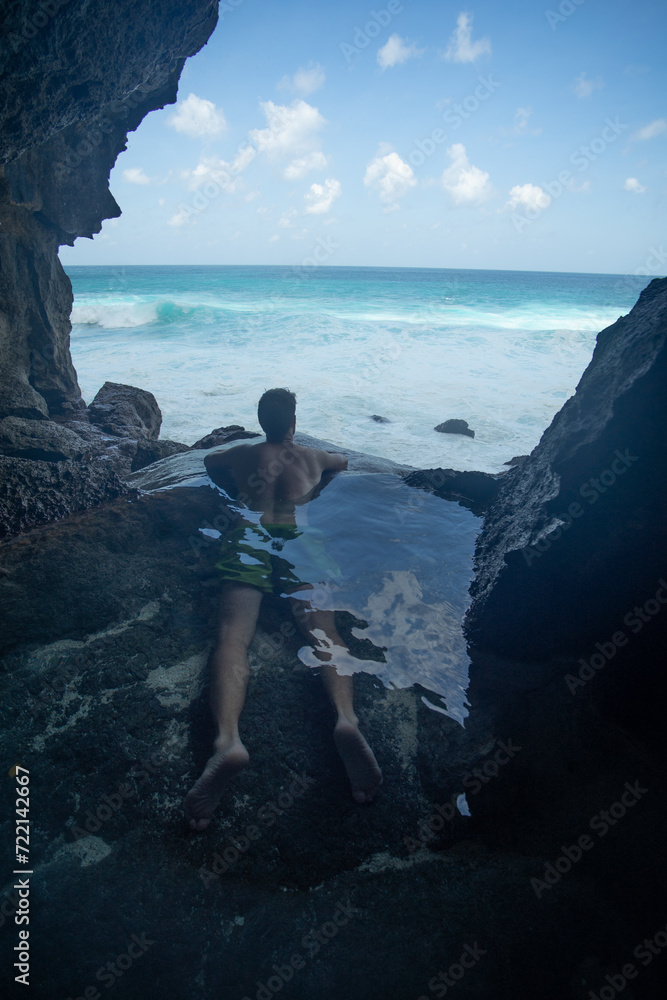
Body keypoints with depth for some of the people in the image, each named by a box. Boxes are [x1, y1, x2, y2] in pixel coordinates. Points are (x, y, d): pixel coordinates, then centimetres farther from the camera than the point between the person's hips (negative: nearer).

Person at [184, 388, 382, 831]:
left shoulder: (243, 455, 29)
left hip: (249, 537, 0)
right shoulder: (312, 457, 29)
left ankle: (228, 739, -46)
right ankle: (346, 716, -47)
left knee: (234, 634, -21)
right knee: (322, 630, -19)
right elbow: (344, 462, 51)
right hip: (301, 540, 1)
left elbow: (209, 460, 51)